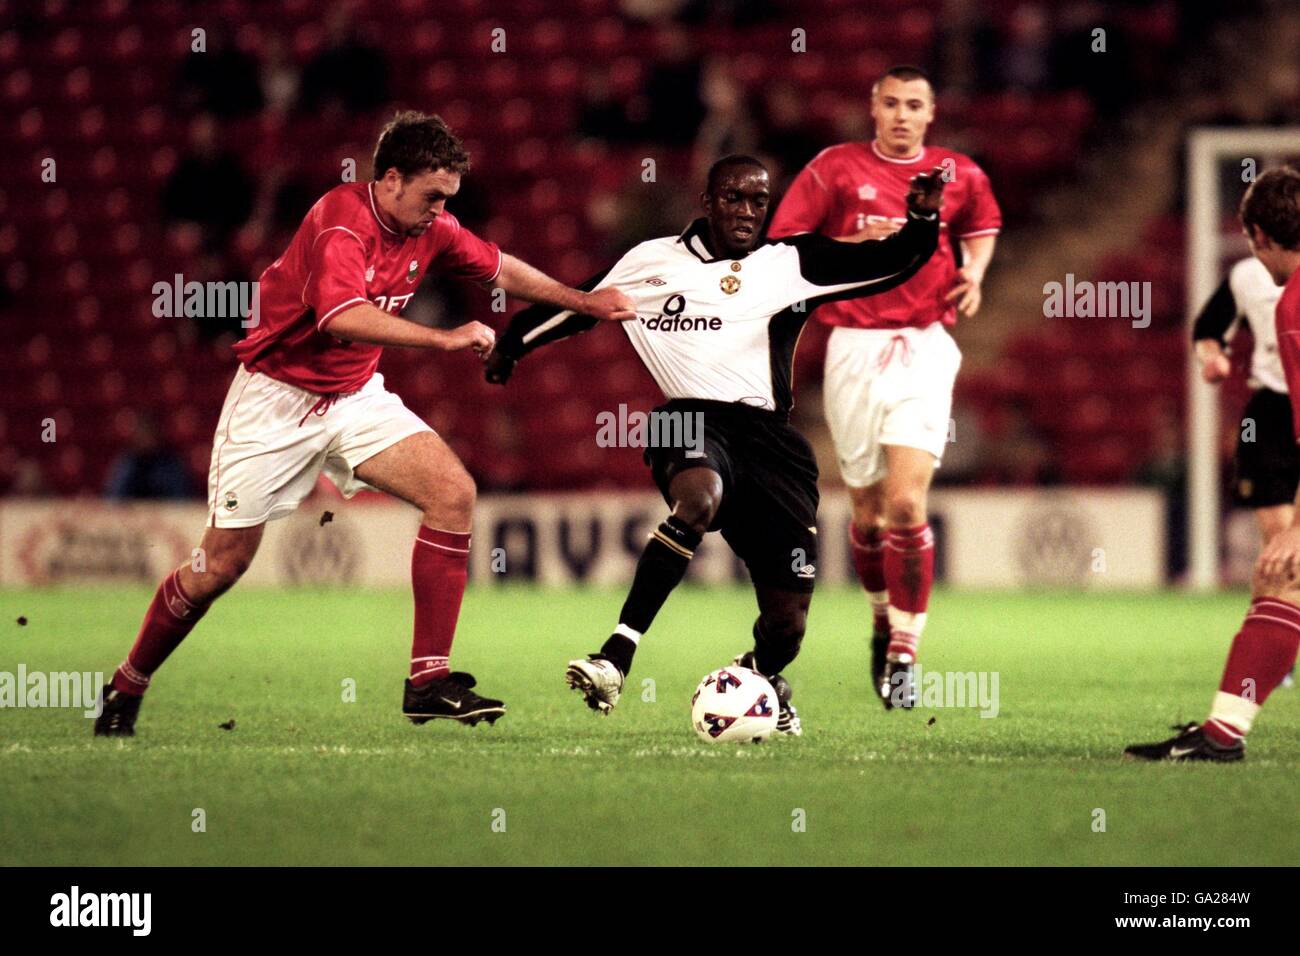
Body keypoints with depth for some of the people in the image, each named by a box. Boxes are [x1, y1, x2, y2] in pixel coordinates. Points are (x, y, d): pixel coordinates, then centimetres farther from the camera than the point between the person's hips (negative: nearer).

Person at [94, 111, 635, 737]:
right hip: (277, 398, -6)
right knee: (221, 566, -3)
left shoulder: (430, 230, -2)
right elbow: (343, 316, -42)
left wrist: (583, 302, 20)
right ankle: (126, 690, 20)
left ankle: (430, 679, -14)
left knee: (453, 491, -16)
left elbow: (499, 268, 18)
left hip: (356, 397, 6)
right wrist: (445, 339, -44)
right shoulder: (341, 222, -25)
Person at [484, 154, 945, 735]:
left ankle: (763, 677, 40)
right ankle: (614, 662, -42)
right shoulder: (651, 263, 12)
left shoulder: (793, 265, 10)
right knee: (698, 497, -42)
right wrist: (511, 344, 33)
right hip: (691, 422, -2)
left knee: (787, 625, -1)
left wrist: (923, 221, -12)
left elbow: (891, 265, 6)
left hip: (769, 437, 2)